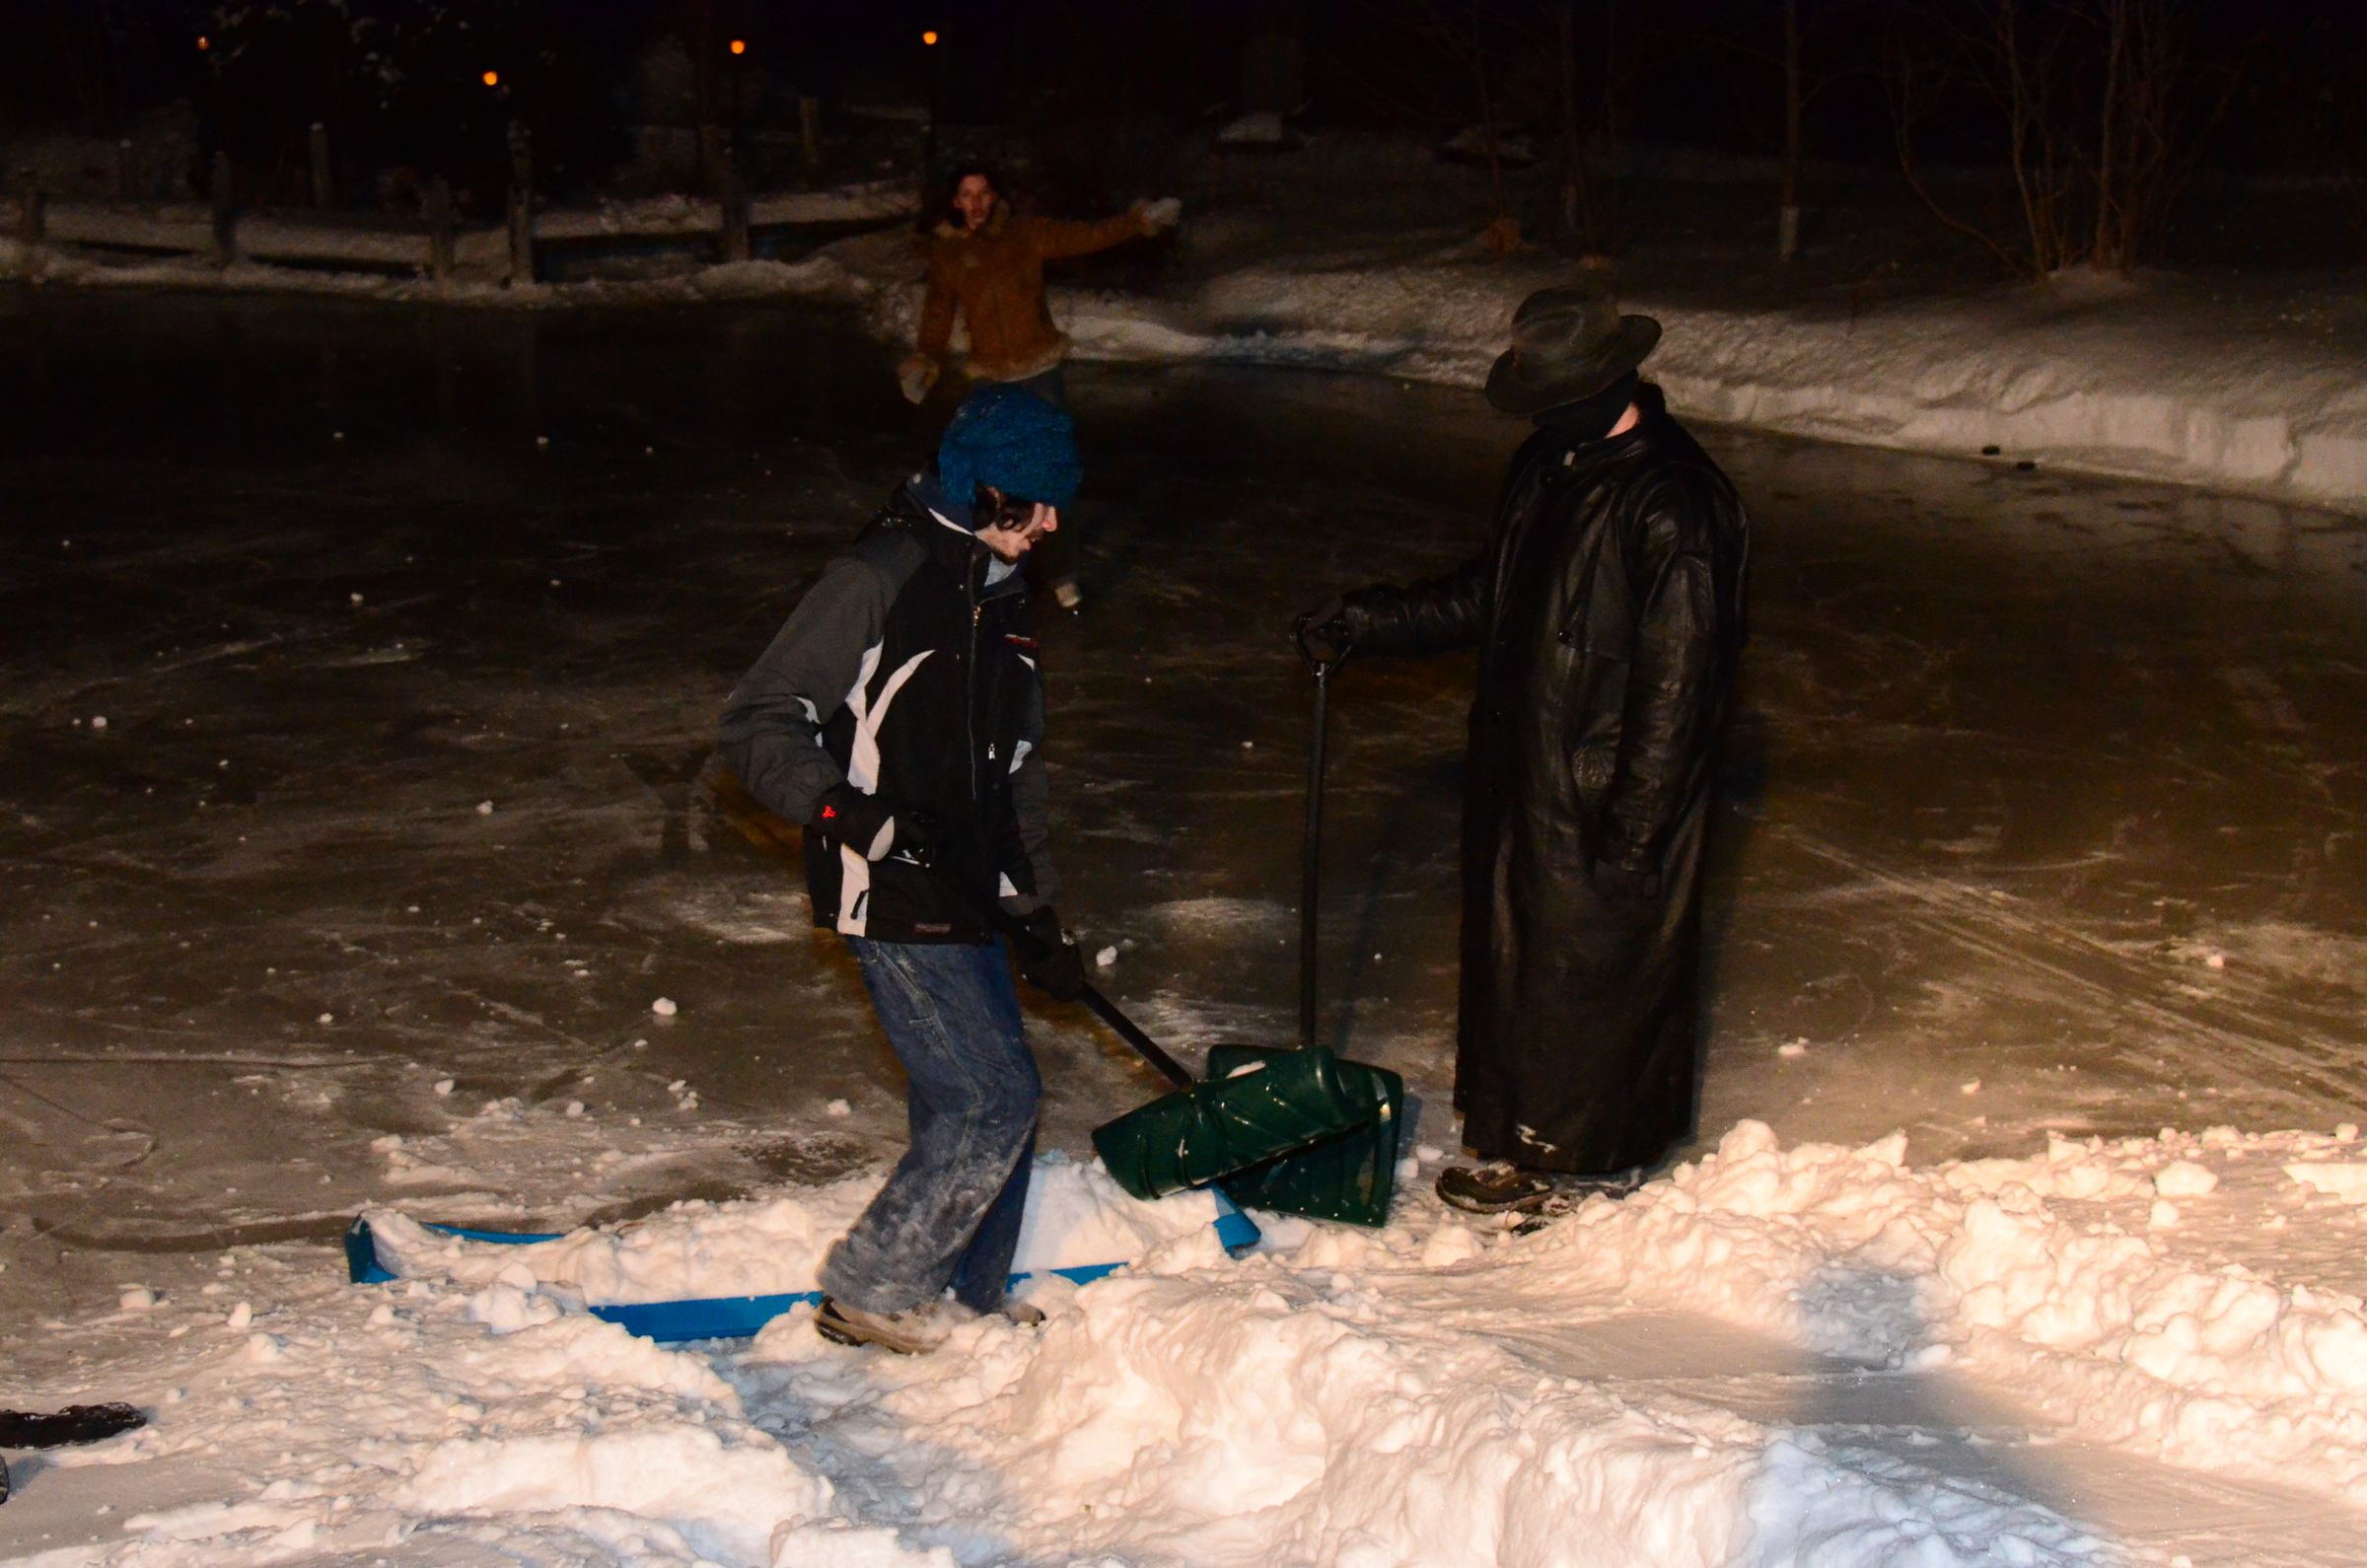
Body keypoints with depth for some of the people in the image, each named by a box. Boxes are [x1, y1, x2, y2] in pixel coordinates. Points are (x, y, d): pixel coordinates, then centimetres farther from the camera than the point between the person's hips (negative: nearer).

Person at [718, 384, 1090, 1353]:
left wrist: (1040, 919, 19)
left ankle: (967, 1303, 26)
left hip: (963, 900, 9)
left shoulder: (999, 599, 15)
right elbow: (756, 725, -14)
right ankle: (868, 1292, 4)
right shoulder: (878, 580, -13)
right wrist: (850, 811, -28)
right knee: (992, 1100, -9)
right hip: (890, 900, -9)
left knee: (980, 1104, 12)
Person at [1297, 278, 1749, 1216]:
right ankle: (1527, 1122, 37)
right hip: (1526, 769, 9)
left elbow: (1677, 686, -22)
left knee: (1586, 964, 5)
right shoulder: (1551, 464, 6)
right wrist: (1362, 624, 10)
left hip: (1607, 795, -9)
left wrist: (1633, 831, -21)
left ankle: (1574, 1157, 23)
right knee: (1516, 944, 19)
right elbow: (1485, 598, 19)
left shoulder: (1674, 506, -24)